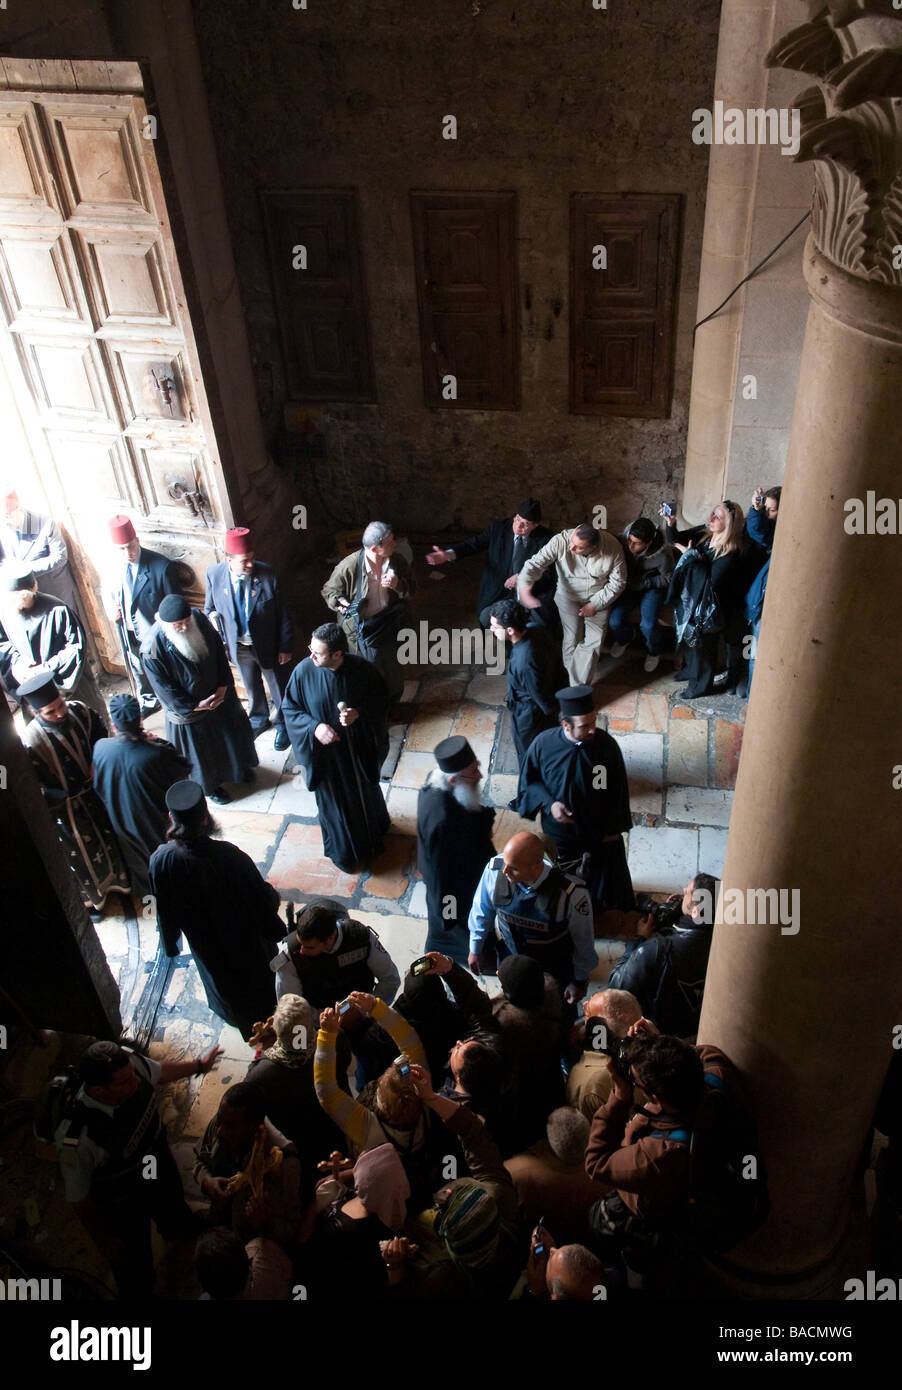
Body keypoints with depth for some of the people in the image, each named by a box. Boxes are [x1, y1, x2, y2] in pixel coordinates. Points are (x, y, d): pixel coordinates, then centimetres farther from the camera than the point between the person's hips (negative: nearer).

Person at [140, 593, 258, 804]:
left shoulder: (199, 619, -19)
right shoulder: (152, 649, -33)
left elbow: (218, 650, -4)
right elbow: (166, 690, -22)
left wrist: (224, 685, -8)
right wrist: (196, 706, -18)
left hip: (219, 694, 5)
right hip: (187, 708, -5)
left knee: (232, 732, 26)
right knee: (200, 750, 18)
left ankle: (238, 767, 56)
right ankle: (210, 785, 46)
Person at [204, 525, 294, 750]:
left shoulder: (267, 574, -24)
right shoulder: (214, 574, -16)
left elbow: (283, 614, -14)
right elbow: (210, 608, 1)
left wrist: (286, 647, -10)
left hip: (267, 645, -3)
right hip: (238, 646, 3)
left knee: (279, 689, 17)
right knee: (252, 688, 27)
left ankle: (283, 725, 43)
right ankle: (259, 719, 54)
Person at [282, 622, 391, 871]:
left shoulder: (361, 668, -21)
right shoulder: (304, 671, -22)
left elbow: (381, 698, -6)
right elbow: (290, 708, -8)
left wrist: (359, 713, -25)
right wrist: (314, 727, -24)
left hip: (359, 748, 1)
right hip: (326, 750, -1)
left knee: (367, 793, 24)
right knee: (335, 800, 18)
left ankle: (373, 838, 53)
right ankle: (342, 849, 44)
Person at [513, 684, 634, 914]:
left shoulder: (607, 745, -24)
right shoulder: (543, 744, -25)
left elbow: (618, 788, -10)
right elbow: (529, 780, -8)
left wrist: (614, 828, -3)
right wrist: (549, 804, -24)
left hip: (600, 831, 0)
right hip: (560, 829, 0)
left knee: (603, 872, 25)